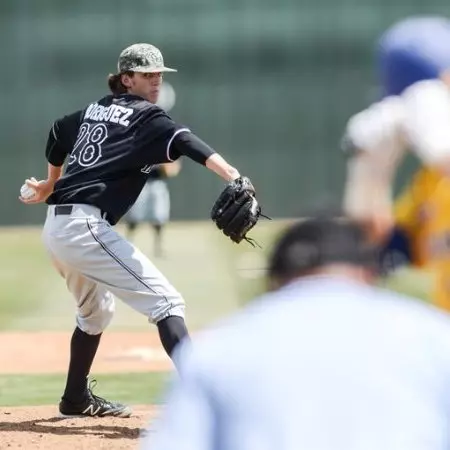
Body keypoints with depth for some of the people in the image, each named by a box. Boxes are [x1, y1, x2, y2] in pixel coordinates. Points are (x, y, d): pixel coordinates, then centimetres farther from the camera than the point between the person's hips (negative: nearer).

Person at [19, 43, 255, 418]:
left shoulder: (95, 111, 19)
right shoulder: (145, 117, -4)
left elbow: (58, 134, 37)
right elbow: (182, 142, -23)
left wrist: (53, 183, 54)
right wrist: (232, 176, -39)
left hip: (55, 227, 9)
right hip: (86, 227, -9)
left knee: (96, 310, 31)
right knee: (166, 302, -14)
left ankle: (77, 398, 42)